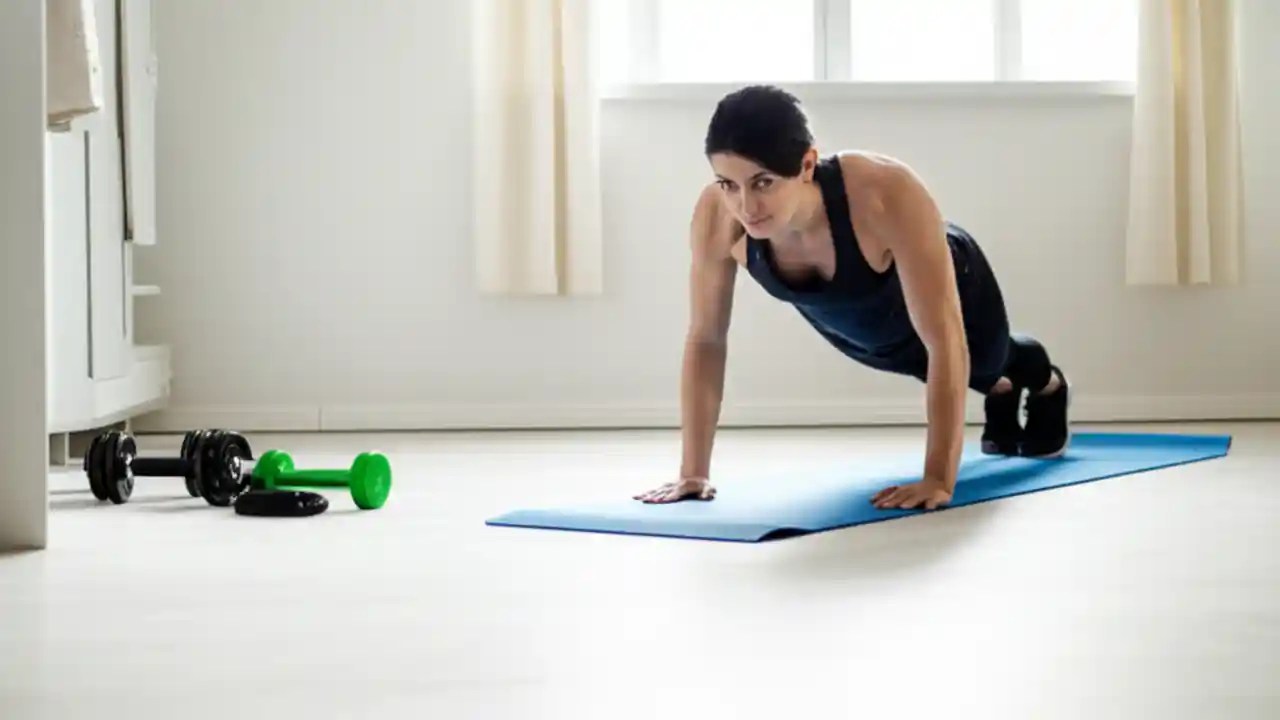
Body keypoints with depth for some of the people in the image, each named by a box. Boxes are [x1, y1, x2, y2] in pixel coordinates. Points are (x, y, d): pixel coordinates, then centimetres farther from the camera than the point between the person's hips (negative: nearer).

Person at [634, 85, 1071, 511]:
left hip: (949, 295, -3)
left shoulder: (886, 193, -49)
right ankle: (1001, 389, 70)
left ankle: (1047, 384, 68)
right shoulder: (716, 216, -39)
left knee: (987, 362, 32)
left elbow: (944, 339, -45)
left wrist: (938, 479, -47)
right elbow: (706, 339, -25)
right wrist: (693, 473, -26)